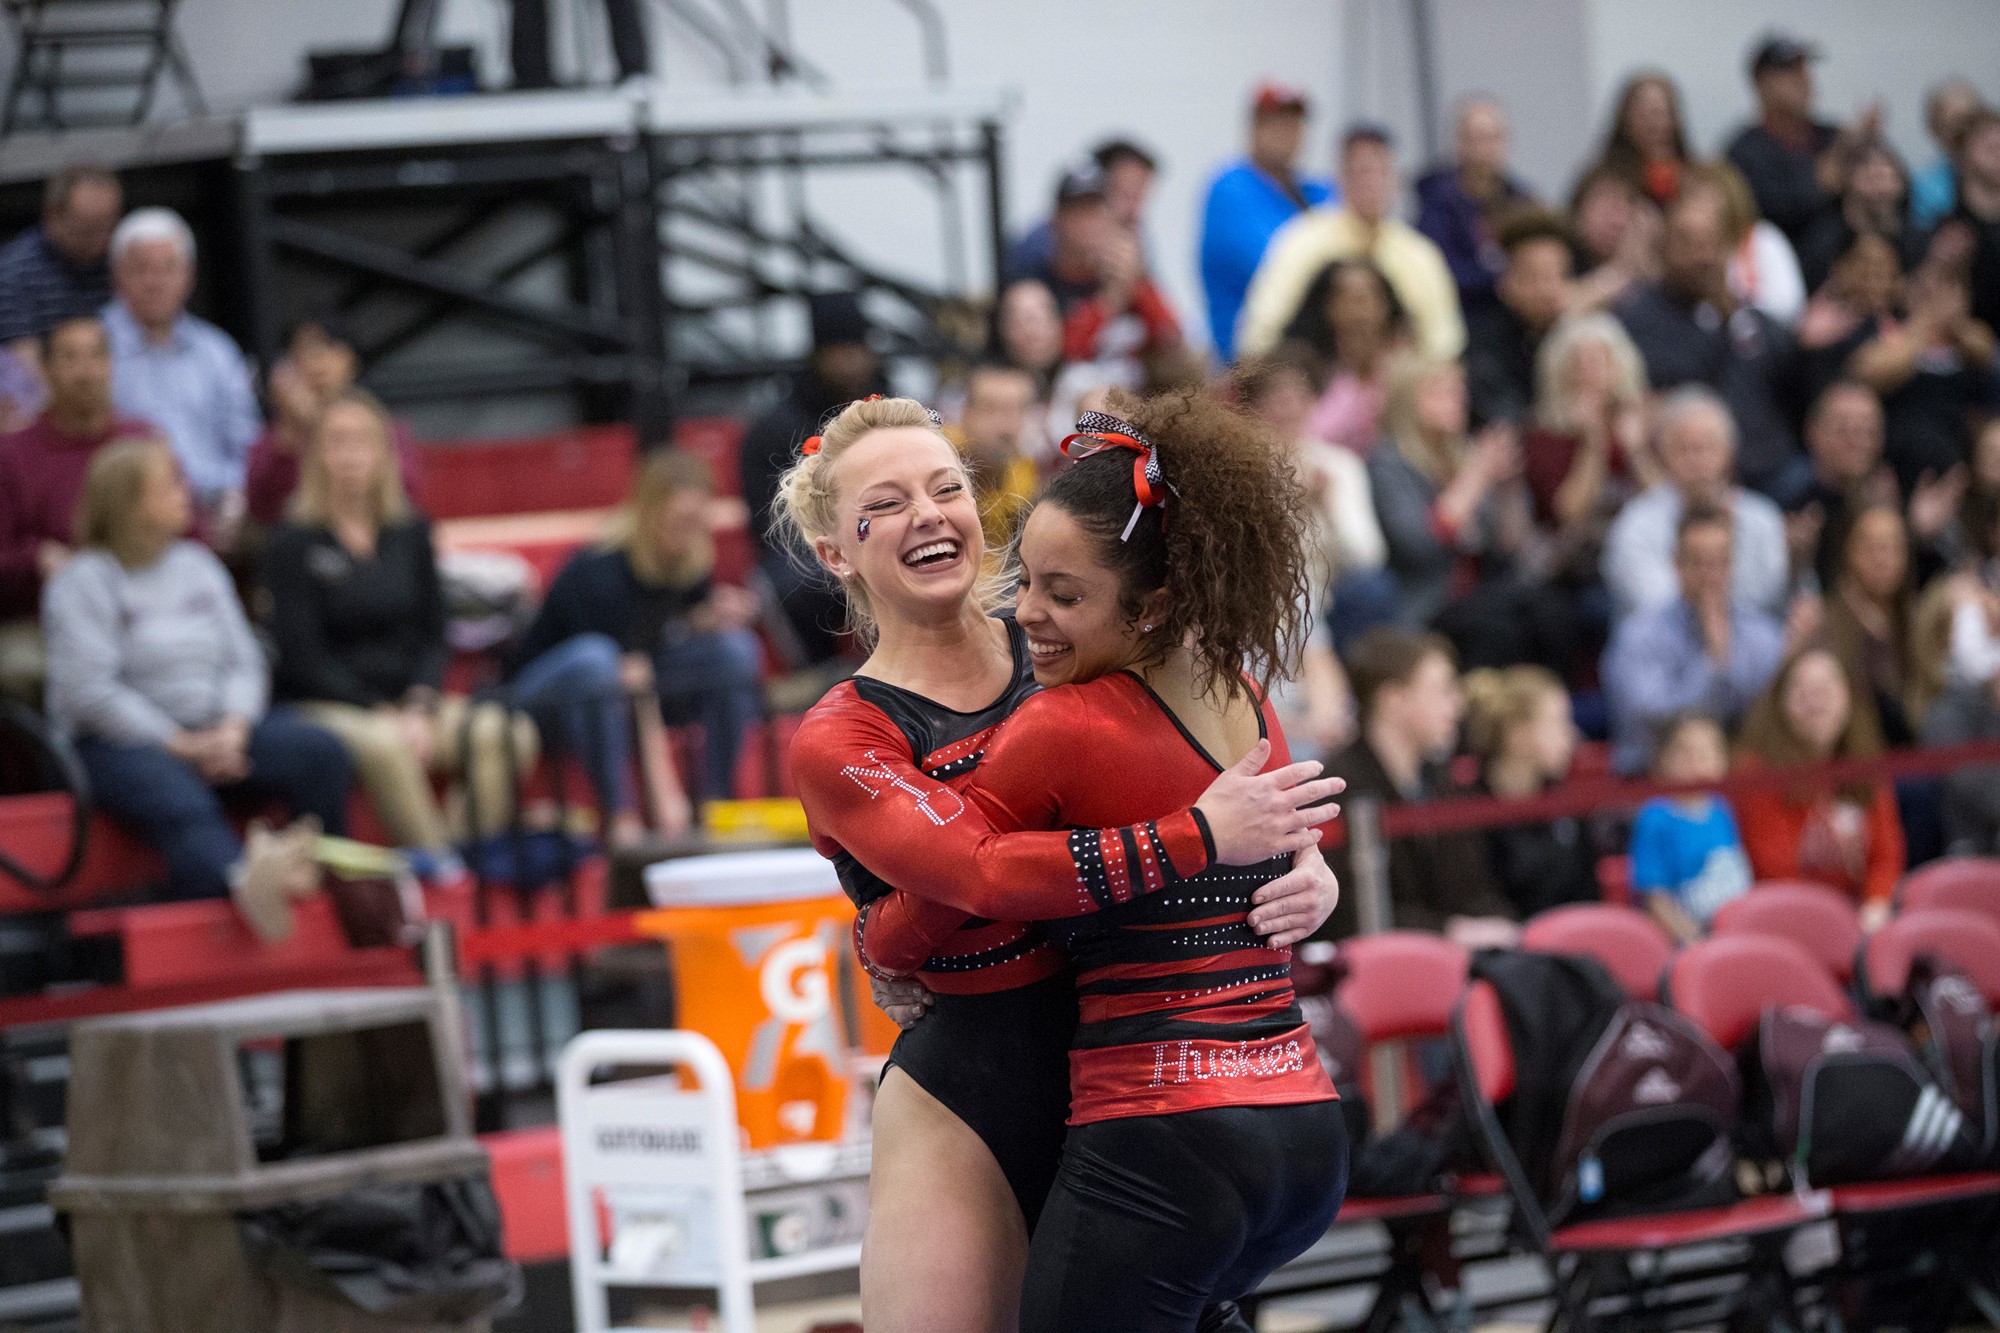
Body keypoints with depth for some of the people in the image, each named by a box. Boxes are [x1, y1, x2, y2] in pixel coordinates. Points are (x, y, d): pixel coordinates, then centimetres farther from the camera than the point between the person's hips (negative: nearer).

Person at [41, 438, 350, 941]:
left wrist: (233, 727, -9)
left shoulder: (197, 564, 17)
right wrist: (181, 745, -15)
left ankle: (319, 876, -23)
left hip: (219, 732, 7)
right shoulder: (83, 581, -2)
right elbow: (90, 689, -12)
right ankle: (243, 877, -72)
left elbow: (243, 660, 12)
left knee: (320, 752, -19)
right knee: (180, 805, -40)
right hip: (117, 743, -7)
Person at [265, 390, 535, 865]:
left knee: (507, 733, -23)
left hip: (409, 705, 5)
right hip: (324, 707, -5)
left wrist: (420, 705, -8)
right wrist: (384, 714, -15)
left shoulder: (411, 534, 14)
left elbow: (433, 636, 13)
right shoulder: (293, 544, -1)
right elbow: (302, 657, -6)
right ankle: (439, 866, -34)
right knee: (383, 746, -39)